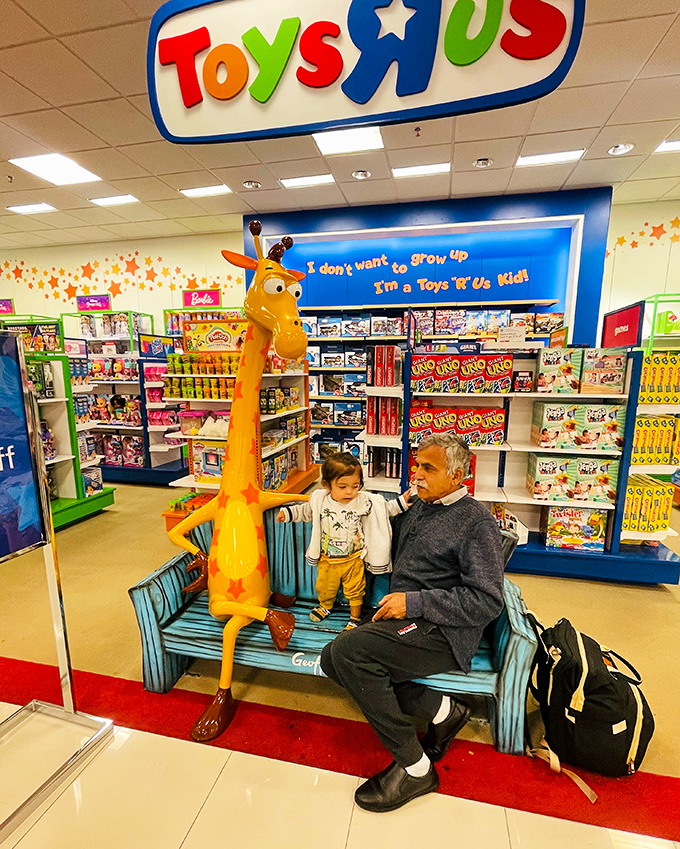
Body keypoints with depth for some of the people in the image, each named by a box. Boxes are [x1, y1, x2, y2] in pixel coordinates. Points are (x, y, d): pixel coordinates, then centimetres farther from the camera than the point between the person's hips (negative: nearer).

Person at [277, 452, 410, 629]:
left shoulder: (365, 501, -18)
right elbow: (306, 511, 6)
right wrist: (288, 512, 4)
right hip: (326, 560, 2)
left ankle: (355, 616, 41)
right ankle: (325, 606, 54)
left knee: (355, 589, 15)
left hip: (353, 559, -2)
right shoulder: (319, 499, -15)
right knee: (325, 586, 23)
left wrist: (401, 503, -15)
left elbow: (385, 508, -4)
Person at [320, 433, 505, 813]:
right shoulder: (420, 508, 15)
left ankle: (415, 767, -6)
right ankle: (441, 710, 1)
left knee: (348, 650, -25)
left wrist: (414, 603, -18)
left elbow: (488, 601, -15)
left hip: (442, 632, -8)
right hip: (405, 619, 8)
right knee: (333, 659, -10)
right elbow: (391, 550, 32)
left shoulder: (478, 522, -7)